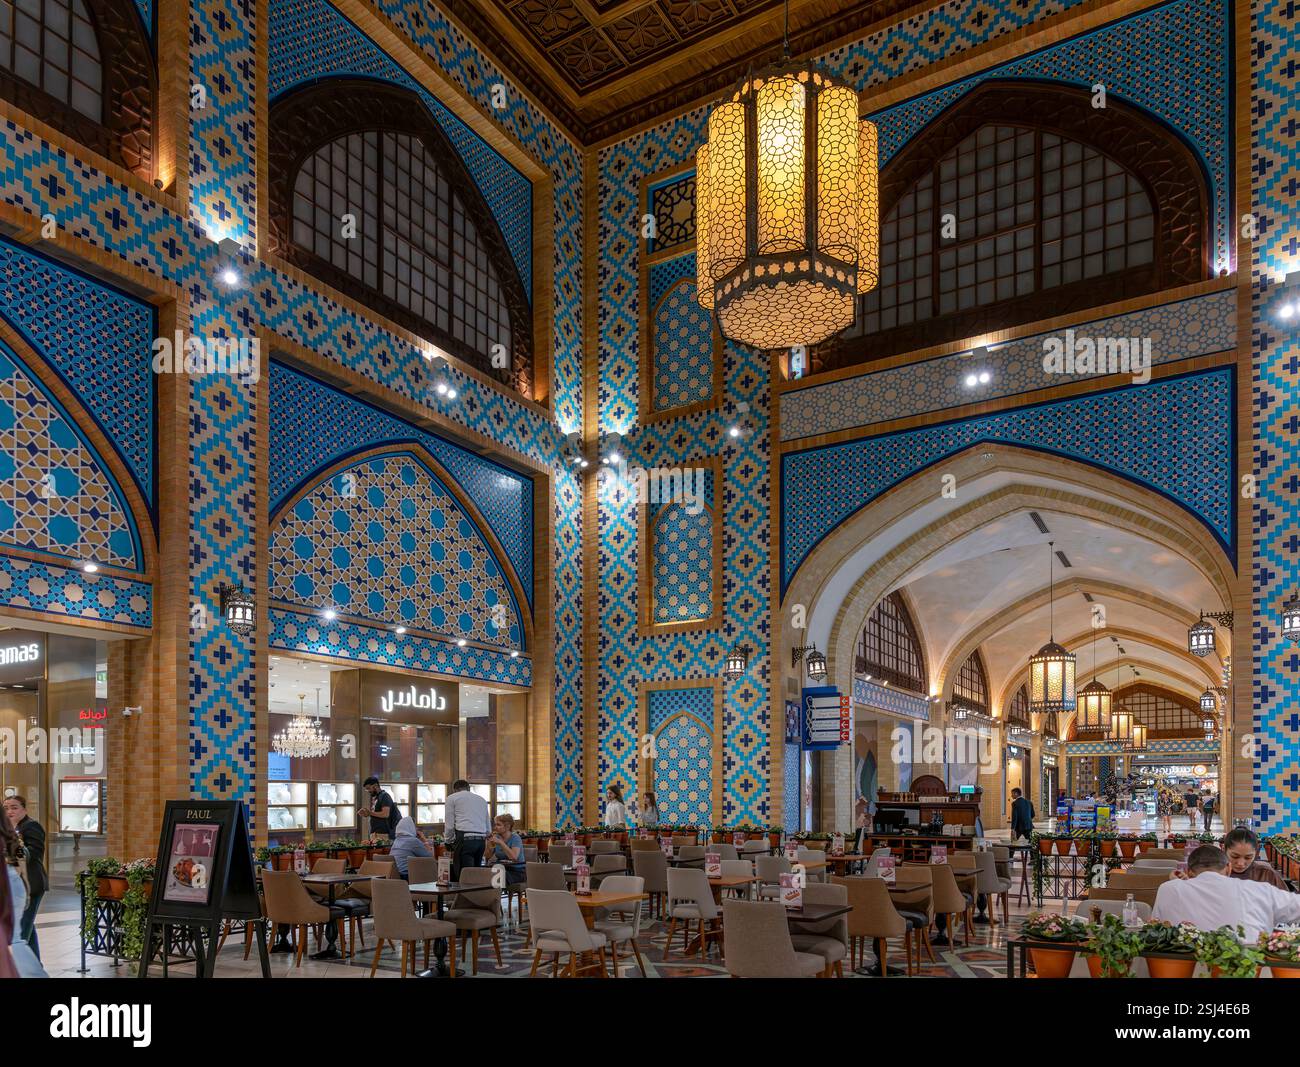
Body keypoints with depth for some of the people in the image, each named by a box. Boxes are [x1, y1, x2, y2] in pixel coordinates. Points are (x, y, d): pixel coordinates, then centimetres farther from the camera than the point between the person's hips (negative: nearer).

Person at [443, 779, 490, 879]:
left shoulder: (452, 798, 11)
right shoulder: (482, 799, 24)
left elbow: (450, 825, 4)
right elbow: (489, 829, 21)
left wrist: (449, 843, 16)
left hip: (465, 838, -5)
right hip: (481, 840, 5)